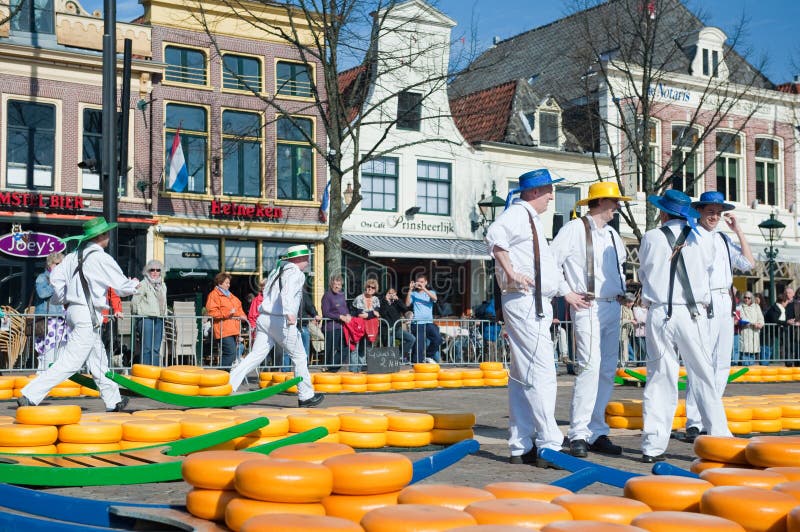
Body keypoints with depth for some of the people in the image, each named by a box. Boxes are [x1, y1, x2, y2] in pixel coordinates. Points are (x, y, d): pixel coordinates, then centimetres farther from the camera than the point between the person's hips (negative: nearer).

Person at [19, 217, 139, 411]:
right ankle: (30, 396, -13)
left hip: (73, 311, 9)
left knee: (98, 360, 17)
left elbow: (55, 276, 7)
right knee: (70, 362, -8)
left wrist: (61, 299, 21)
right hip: (88, 315, -9)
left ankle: (113, 401, 27)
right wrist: (134, 284, 13)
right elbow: (122, 286, -8)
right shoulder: (101, 258, -12)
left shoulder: (73, 256, 9)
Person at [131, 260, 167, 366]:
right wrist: (137, 314, 0)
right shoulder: (143, 284, -2)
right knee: (146, 347, -9)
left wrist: (164, 315, 14)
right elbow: (135, 301, -6)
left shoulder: (163, 285, 19)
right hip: (146, 318, -6)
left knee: (156, 348, 6)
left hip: (159, 319, 6)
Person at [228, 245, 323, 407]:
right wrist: (289, 312, -37)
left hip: (264, 318, 7)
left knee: (255, 356, 2)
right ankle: (306, 396, 14)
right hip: (281, 321, -7)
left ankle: (228, 386, -10)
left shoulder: (275, 271, 22)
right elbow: (287, 292, -24)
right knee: (299, 357, 7)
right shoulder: (295, 273, -5)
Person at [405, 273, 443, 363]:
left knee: (438, 338, -19)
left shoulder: (430, 292, 15)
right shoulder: (413, 293, 12)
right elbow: (407, 304, -3)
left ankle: (428, 355, 1)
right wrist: (410, 290, -8)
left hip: (429, 322, 1)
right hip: (417, 323, -1)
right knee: (419, 346, -7)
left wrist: (424, 289, -17)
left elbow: (435, 299, -8)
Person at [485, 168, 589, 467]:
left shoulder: (532, 219, 23)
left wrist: (567, 293, 35)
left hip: (537, 305, 10)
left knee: (523, 376, 11)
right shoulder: (518, 213, -8)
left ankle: (521, 447, 15)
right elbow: (495, 236, -30)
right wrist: (511, 272, -27)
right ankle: (549, 446, -9)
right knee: (542, 375, -11)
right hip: (524, 303, -10)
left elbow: (548, 263, 33)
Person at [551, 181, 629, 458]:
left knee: (607, 371, 6)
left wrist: (623, 290, 18)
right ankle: (578, 434, -12)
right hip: (588, 307, -8)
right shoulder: (575, 229, -4)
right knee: (589, 367, -16)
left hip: (612, 308, 8)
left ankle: (597, 433, 11)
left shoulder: (612, 234, 19)